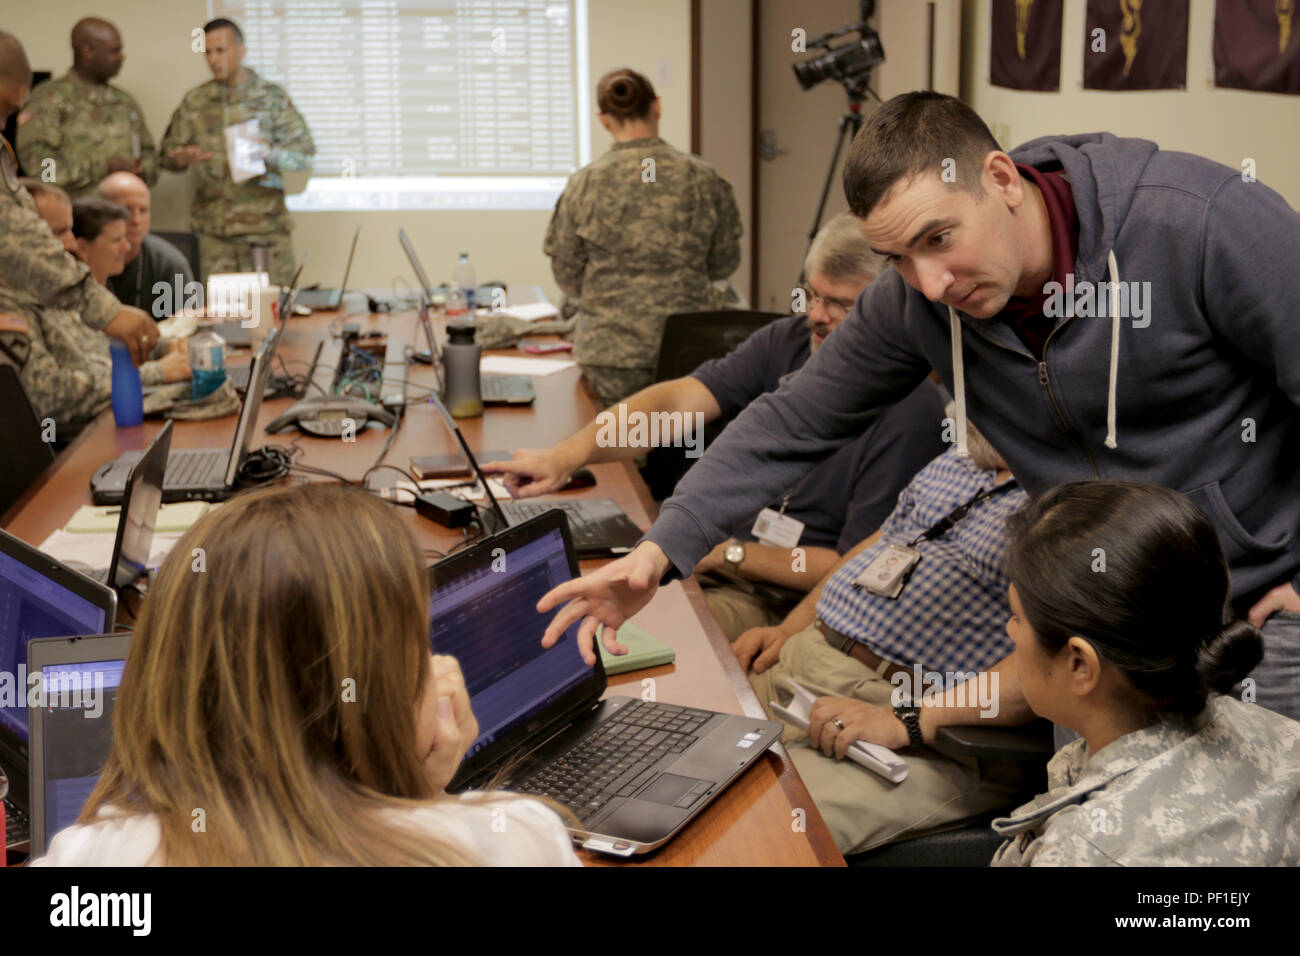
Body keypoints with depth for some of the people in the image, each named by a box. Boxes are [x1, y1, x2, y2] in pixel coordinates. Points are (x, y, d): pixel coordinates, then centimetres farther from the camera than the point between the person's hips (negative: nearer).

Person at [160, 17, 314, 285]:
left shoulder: (272, 97, 5)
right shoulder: (195, 101, 11)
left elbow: (305, 154, 1)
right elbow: (168, 154, 13)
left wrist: (268, 153, -18)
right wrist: (183, 158, -10)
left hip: (267, 225, -1)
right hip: (214, 229, 2)